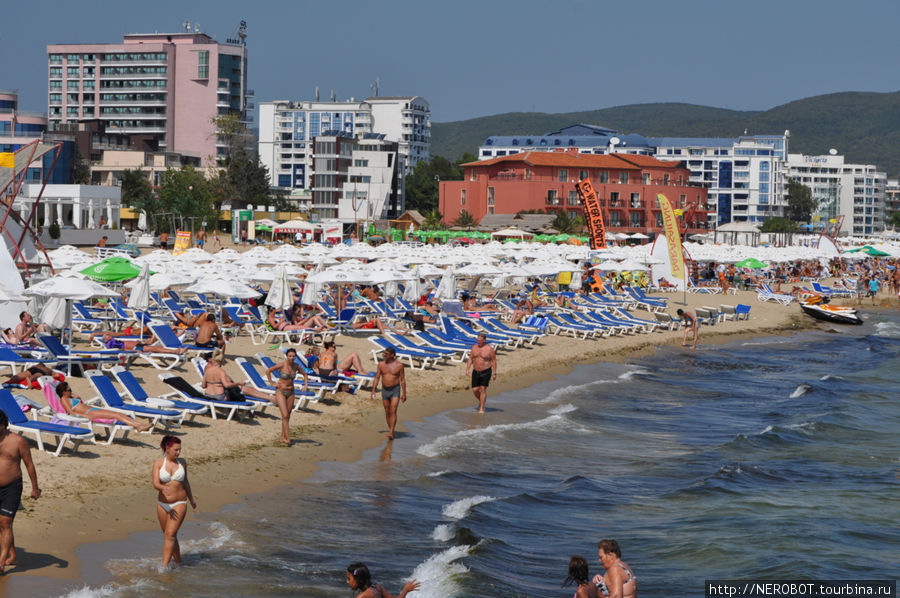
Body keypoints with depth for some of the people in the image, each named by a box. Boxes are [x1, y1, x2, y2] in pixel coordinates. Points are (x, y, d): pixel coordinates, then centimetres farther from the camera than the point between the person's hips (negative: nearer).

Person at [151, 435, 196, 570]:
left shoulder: (182, 462, 1)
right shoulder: (158, 463, -5)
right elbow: (155, 483, -17)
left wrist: (191, 499, 27)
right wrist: (163, 488, -40)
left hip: (179, 503, -1)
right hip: (163, 503, 1)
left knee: (170, 535, -13)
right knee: (169, 536, 13)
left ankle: (164, 567, -17)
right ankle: (178, 561, 32)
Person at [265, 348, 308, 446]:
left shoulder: (296, 366, -2)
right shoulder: (282, 365, -16)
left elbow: (304, 374, 16)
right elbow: (268, 371, -8)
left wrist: (306, 385, 3)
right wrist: (272, 384, -8)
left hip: (290, 392, 5)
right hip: (280, 391, -5)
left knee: (288, 416, 10)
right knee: (285, 416, -13)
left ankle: (283, 437, 22)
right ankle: (288, 438, -11)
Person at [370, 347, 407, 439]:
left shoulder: (399, 365, -7)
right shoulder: (381, 364, 2)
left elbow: (403, 380, -3)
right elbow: (377, 378, 5)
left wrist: (404, 393, -5)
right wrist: (373, 390, -1)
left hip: (395, 390, -4)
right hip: (385, 390, 4)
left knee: (393, 411, -14)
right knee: (387, 412, 9)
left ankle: (391, 433, -18)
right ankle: (390, 430, 22)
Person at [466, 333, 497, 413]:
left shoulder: (489, 349, -10)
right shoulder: (474, 348, 3)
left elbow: (494, 361, -6)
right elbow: (470, 359, 8)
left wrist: (494, 373, -9)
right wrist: (467, 369, -2)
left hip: (486, 372, -4)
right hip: (476, 372, 5)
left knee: (483, 389, -11)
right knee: (475, 390, 3)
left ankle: (481, 408, -6)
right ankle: (481, 401, 32)